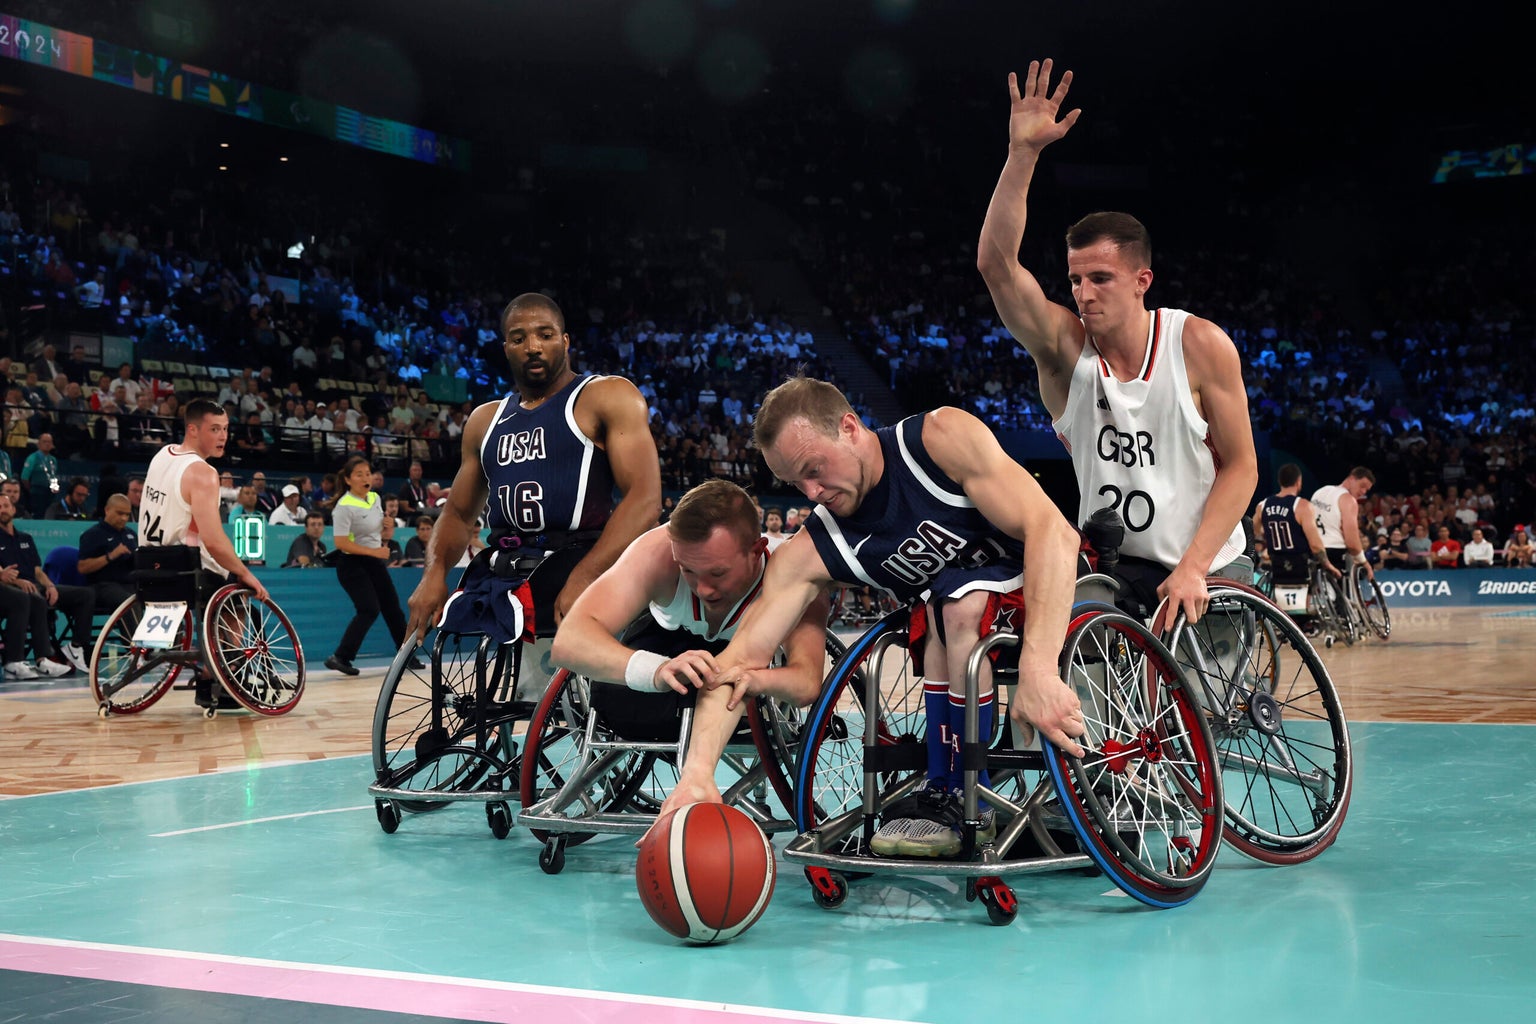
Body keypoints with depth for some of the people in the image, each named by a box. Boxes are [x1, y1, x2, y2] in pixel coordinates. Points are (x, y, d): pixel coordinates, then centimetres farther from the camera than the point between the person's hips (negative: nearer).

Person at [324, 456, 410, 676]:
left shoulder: (376, 498, 5)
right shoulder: (345, 507, -19)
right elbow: (340, 543, -24)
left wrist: (387, 528, -1)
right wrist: (374, 551, -24)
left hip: (374, 563, 8)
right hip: (352, 565, -8)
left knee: (393, 608, 12)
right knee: (370, 609, -20)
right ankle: (340, 657, -16)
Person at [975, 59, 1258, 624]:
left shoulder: (1201, 344, -12)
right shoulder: (1065, 344, -8)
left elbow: (1241, 466, -8)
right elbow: (996, 263, -22)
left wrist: (1193, 568, -19)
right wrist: (1022, 153, -30)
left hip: (1207, 570, -1)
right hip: (1107, 567, 1)